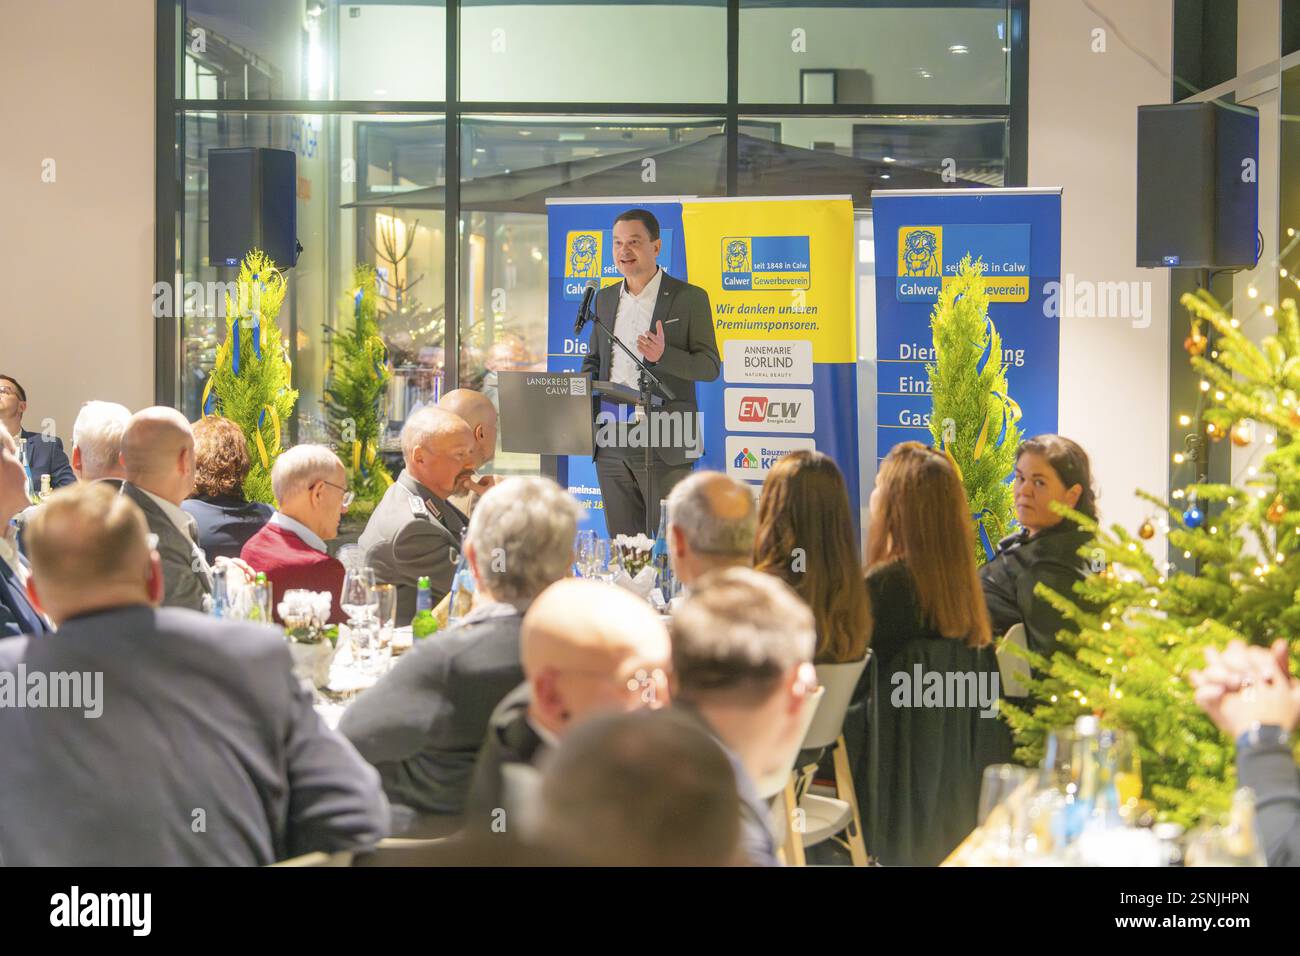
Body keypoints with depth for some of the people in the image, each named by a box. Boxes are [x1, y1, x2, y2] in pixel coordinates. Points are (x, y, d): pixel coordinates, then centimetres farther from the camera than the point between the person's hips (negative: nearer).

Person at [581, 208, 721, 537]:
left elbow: (710, 366, -4)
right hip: (612, 445, 5)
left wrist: (663, 355, -22)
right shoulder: (605, 298, 15)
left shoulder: (689, 298, -1)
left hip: (664, 446, -5)